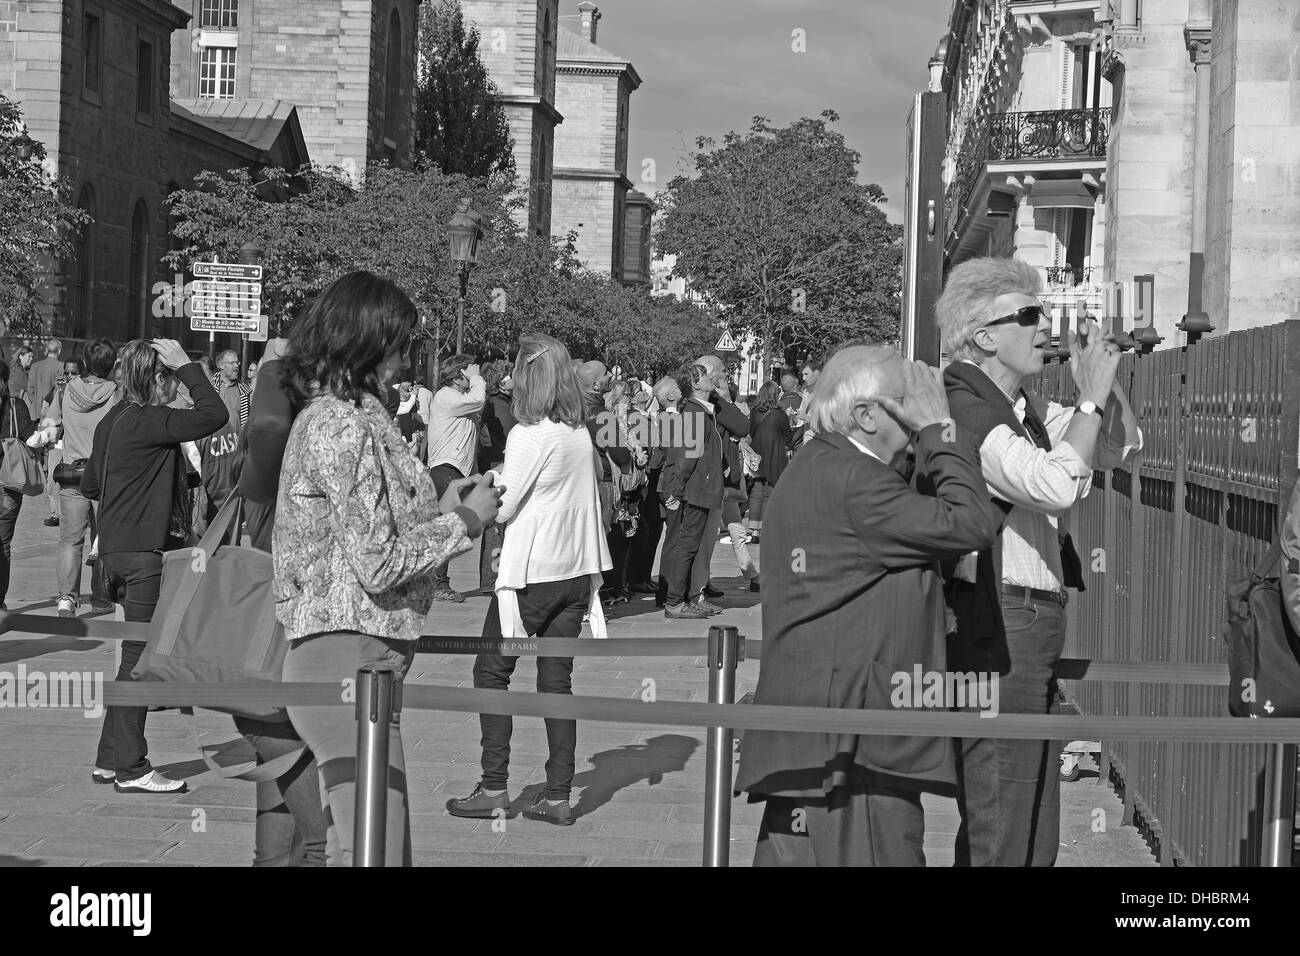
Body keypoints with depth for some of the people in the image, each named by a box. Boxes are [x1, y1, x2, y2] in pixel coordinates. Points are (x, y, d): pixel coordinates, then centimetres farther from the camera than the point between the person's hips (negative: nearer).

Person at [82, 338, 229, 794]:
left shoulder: (113, 420, 13)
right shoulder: (146, 422, -17)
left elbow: (90, 484, 22)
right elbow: (213, 414, -22)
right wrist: (187, 367, -14)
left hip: (118, 548, 10)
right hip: (144, 551, -10)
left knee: (138, 652, 15)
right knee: (140, 653, -5)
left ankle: (111, 760, 20)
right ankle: (130, 768, 0)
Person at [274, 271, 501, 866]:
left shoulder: (323, 416, 16)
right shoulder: (345, 426, -15)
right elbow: (379, 565, -19)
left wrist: (437, 507, 13)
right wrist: (465, 520, -8)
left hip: (336, 652, 11)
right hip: (350, 657, -11)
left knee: (376, 839, 16)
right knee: (373, 847, -10)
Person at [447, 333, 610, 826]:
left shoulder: (528, 434, -14)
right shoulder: (580, 433, 6)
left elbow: (502, 506, -14)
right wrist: (595, 567, 17)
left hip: (531, 573, -6)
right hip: (575, 569, 6)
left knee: (491, 671, 6)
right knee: (557, 679, 9)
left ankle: (494, 788, 5)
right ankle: (557, 797, 9)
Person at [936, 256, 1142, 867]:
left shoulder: (1027, 412, 17)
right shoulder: (964, 410, -15)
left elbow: (1123, 448, 24)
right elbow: (1055, 485, -29)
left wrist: (1106, 384, 6)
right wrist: (1090, 399, -18)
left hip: (1029, 632, 10)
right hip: (997, 629, -10)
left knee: (1035, 834, 17)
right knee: (1001, 840, -7)